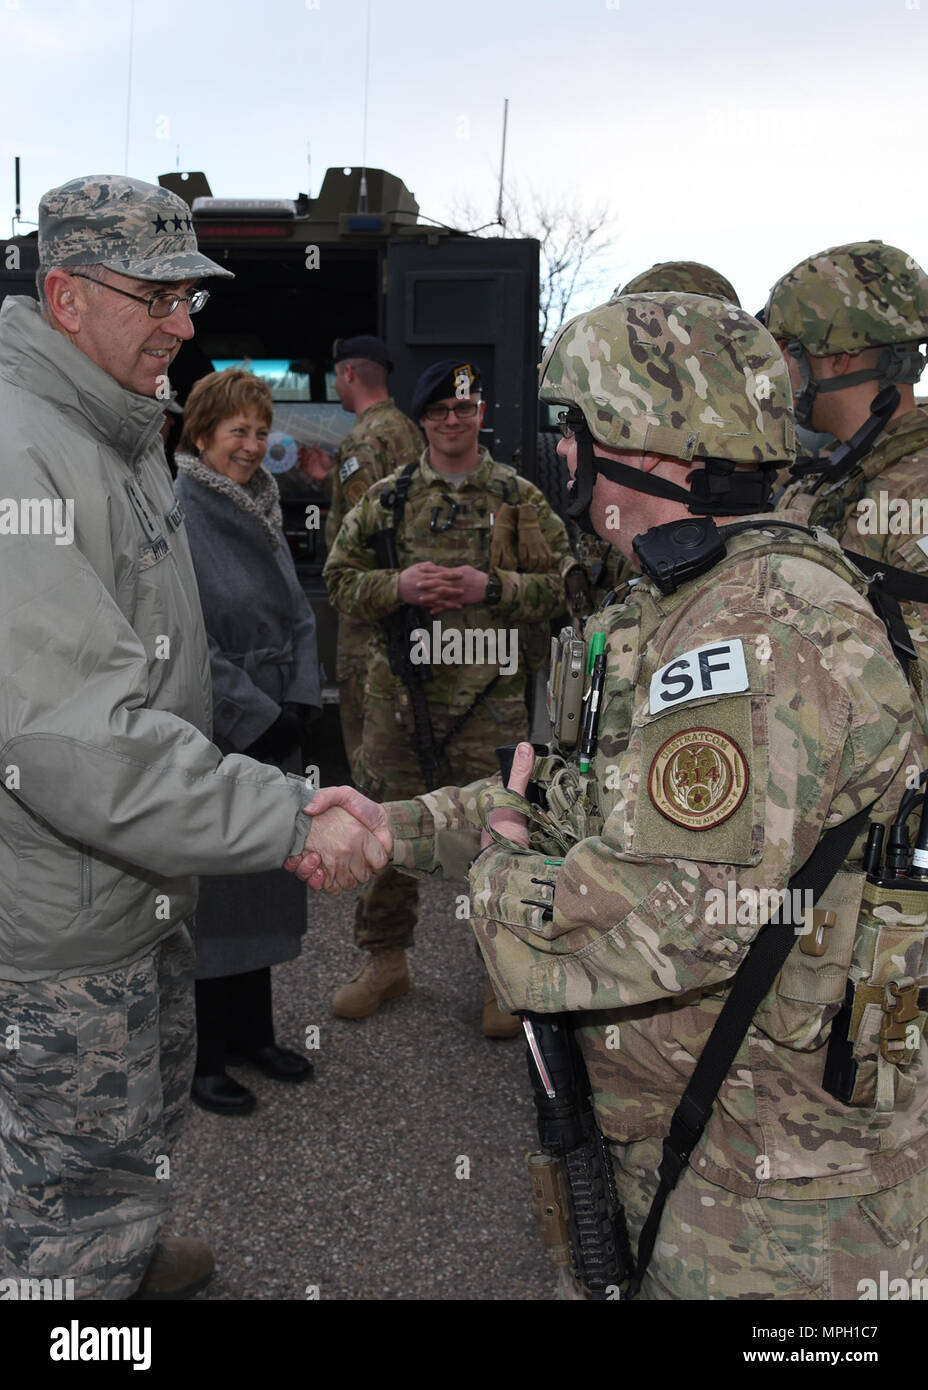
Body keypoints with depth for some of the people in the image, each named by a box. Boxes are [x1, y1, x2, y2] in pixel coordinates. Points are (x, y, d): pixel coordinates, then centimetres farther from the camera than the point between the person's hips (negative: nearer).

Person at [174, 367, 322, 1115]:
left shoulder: (262, 509, 11)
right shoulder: (175, 514, -12)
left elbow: (299, 615, 12)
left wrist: (300, 704, -1)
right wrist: (258, 717, -16)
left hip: (275, 735, 8)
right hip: (208, 740, -7)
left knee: (261, 883, 15)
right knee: (205, 891, 2)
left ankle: (250, 1032, 30)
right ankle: (200, 1058, 17)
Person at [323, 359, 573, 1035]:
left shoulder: (521, 498, 4)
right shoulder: (388, 497, 8)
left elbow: (561, 586, 0)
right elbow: (341, 578, 7)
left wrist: (490, 587, -15)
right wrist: (399, 585, -12)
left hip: (490, 696, -2)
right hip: (400, 691, 2)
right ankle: (386, 960, 30)